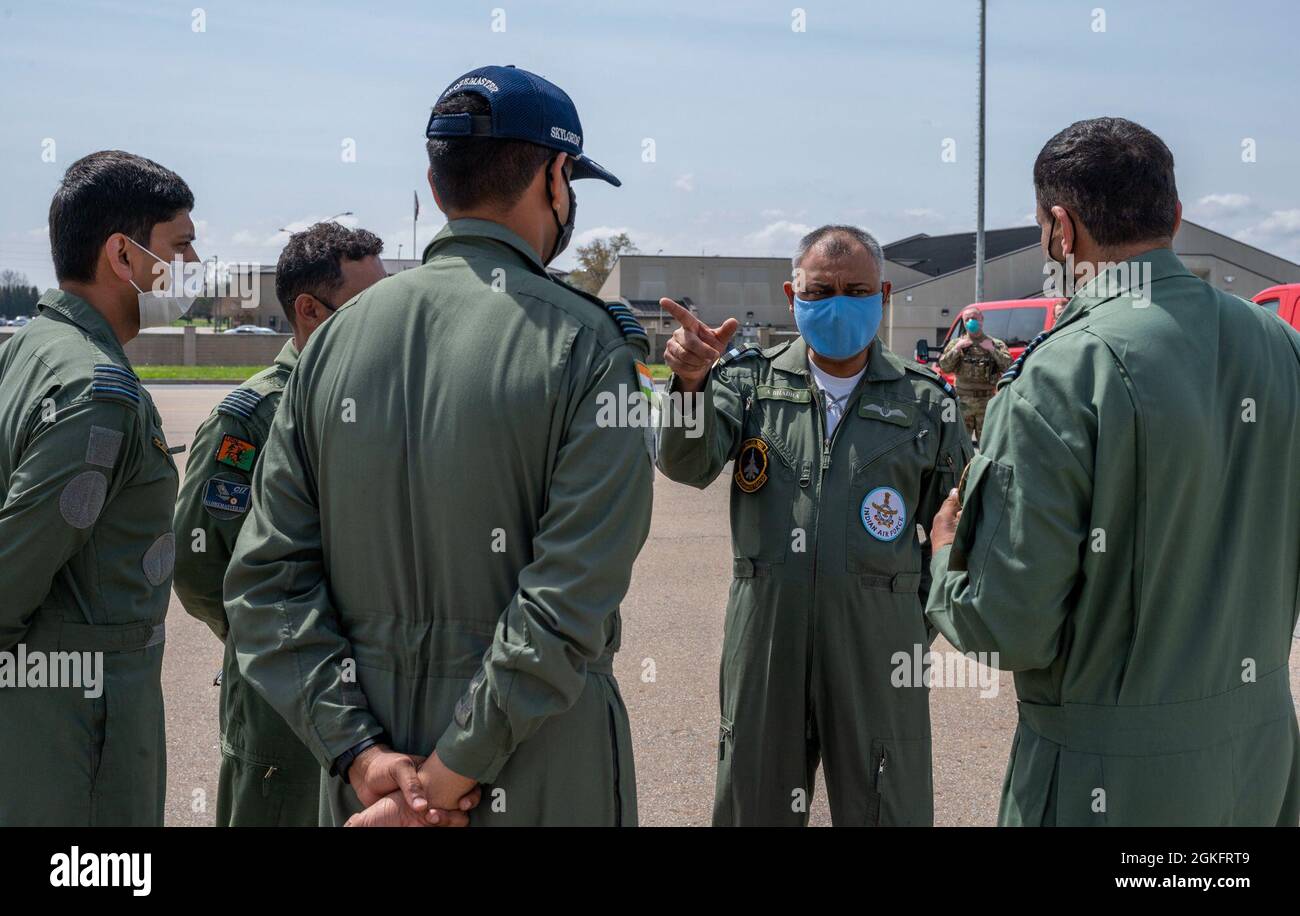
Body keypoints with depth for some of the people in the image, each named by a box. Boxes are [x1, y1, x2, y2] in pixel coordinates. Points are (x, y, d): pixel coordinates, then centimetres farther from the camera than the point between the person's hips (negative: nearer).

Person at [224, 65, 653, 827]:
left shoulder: (337, 336, 0)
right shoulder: (585, 344, -13)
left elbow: (265, 577, -4)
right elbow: (571, 601, -21)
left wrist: (360, 751, -6)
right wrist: (453, 774, -15)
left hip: (375, 756, 4)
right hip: (541, 772, -4)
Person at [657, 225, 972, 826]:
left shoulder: (925, 402, 4)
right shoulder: (752, 380, 4)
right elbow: (688, 465, -11)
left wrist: (922, 616, 1)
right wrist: (692, 381, -30)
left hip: (879, 641, -1)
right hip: (766, 635, 1)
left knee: (884, 808, 6)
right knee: (754, 806, 13)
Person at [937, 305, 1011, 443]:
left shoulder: (996, 344, 6)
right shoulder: (956, 343, 9)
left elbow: (1008, 366, -5)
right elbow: (944, 366, 0)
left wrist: (993, 350, -11)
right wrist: (957, 349, -8)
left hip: (988, 404, 0)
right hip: (963, 403, 1)